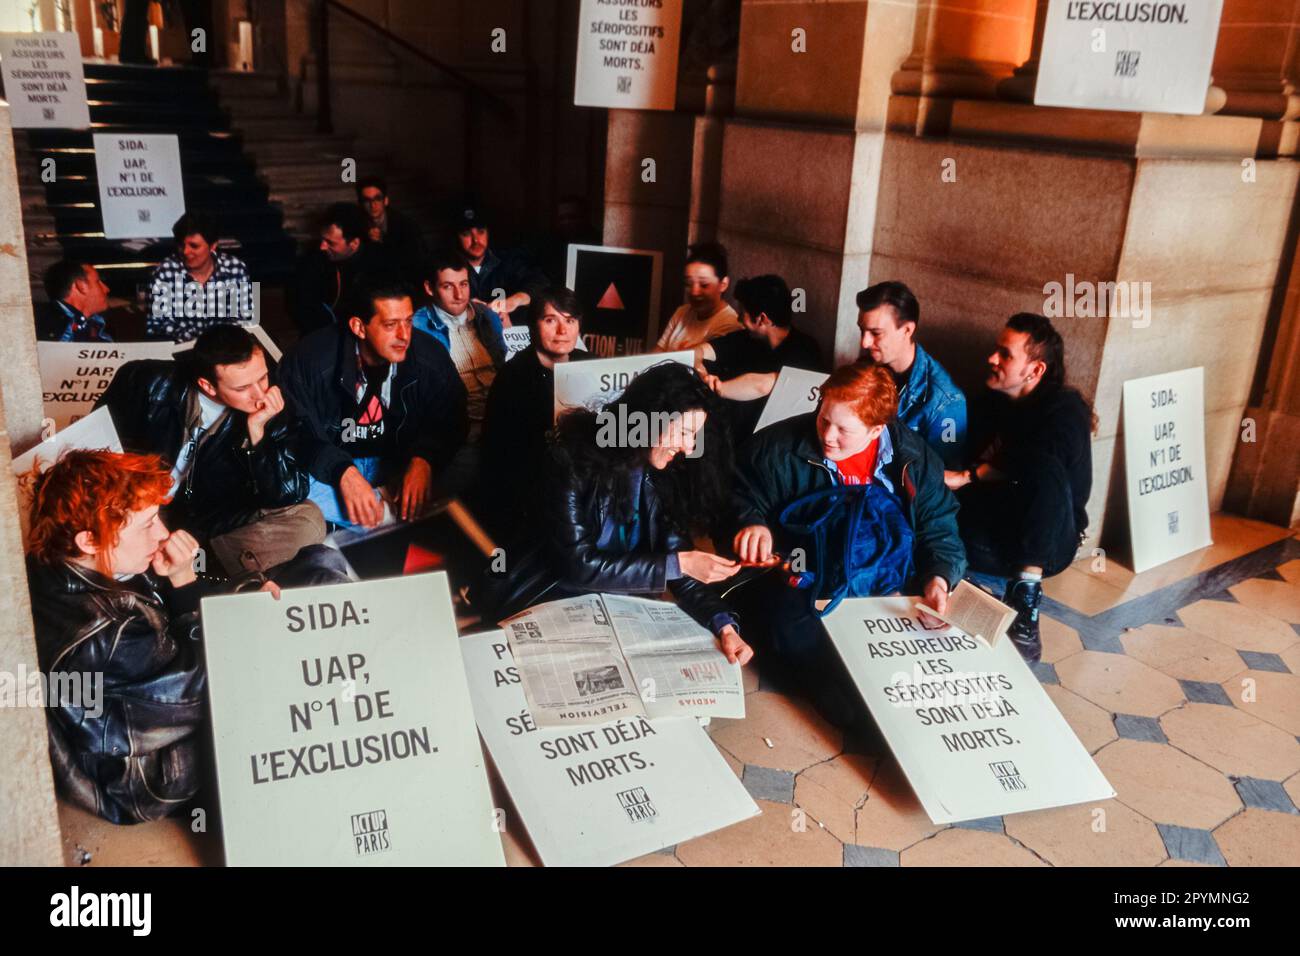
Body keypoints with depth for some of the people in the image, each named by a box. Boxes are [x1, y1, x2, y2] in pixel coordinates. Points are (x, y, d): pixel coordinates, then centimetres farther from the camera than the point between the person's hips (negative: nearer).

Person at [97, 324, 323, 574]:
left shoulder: (275, 411, -15)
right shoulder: (154, 384, -14)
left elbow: (289, 495, -20)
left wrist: (257, 430, -28)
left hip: (220, 524, 1)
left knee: (307, 521, -23)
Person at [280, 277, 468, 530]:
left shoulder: (431, 357, -9)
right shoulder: (311, 359, -16)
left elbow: (449, 423, -1)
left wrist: (423, 460, -23)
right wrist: (343, 472, -33)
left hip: (400, 462, 2)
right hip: (330, 468, -1)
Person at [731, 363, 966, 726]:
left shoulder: (915, 461, 4)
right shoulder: (779, 447, -2)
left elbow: (940, 532, 10)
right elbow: (740, 499, 8)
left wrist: (938, 580, -9)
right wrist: (751, 522, -14)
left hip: (887, 594, 2)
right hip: (799, 592, -2)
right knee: (794, 636, -32)